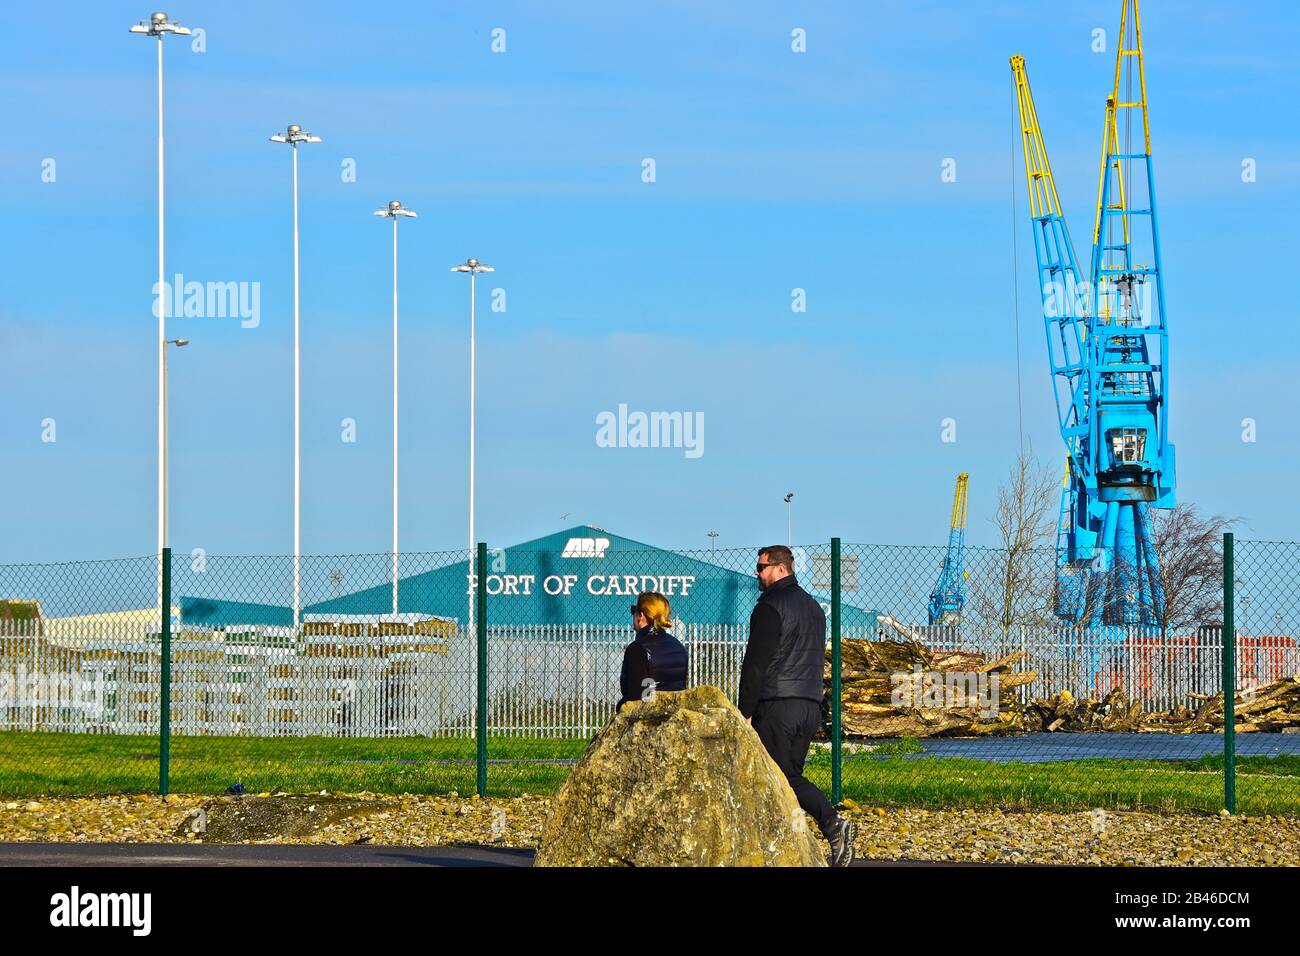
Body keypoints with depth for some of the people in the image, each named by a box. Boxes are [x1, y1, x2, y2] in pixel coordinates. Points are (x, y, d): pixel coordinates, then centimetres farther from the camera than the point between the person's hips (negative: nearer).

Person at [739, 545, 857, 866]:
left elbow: (755, 664, -13)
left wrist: (746, 712, -10)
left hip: (776, 706, -8)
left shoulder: (770, 607, -10)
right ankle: (833, 824, -6)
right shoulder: (814, 607, 18)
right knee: (792, 776, 14)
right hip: (811, 705, 8)